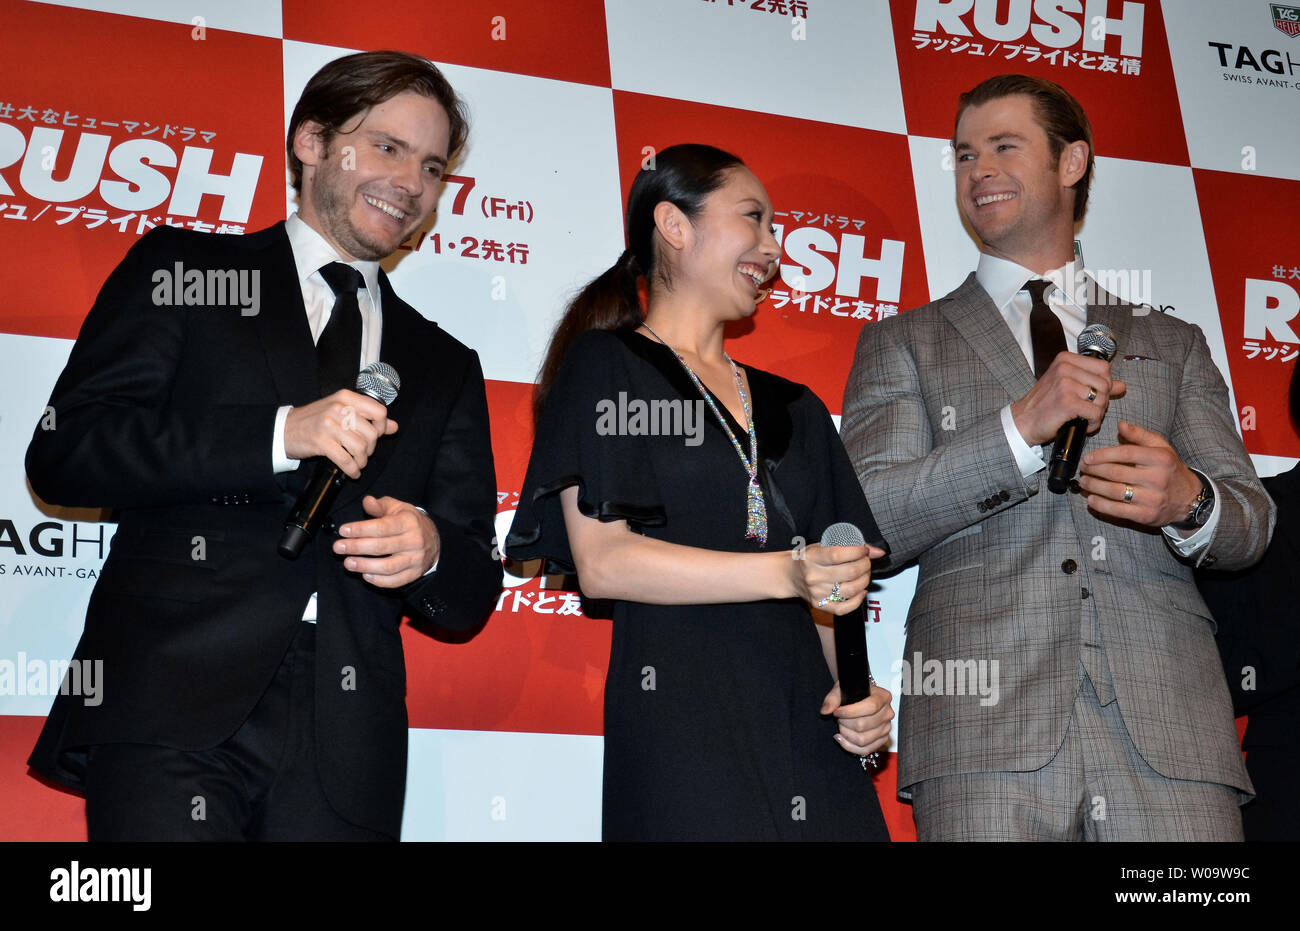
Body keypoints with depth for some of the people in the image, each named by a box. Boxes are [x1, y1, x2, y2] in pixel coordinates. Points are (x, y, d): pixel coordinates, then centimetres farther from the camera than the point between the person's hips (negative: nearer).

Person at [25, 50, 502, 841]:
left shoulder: (446, 367, 22)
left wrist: (429, 552, -6)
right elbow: (60, 454, -1)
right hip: (170, 708, -3)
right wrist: (278, 435, -11)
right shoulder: (183, 271, 12)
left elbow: (472, 595, 19)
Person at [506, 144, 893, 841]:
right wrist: (784, 574, -14)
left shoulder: (794, 410, 22)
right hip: (680, 723, -5)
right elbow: (602, 562, -7)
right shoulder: (605, 367, 5)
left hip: (807, 723, 5)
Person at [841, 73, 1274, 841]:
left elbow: (1253, 521, 16)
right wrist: (1021, 427, -10)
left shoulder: (1174, 345, 23)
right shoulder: (903, 344, 17)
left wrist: (1189, 501, -8)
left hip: (1168, 721, 2)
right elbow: (868, 522, 2)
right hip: (985, 728, -1)